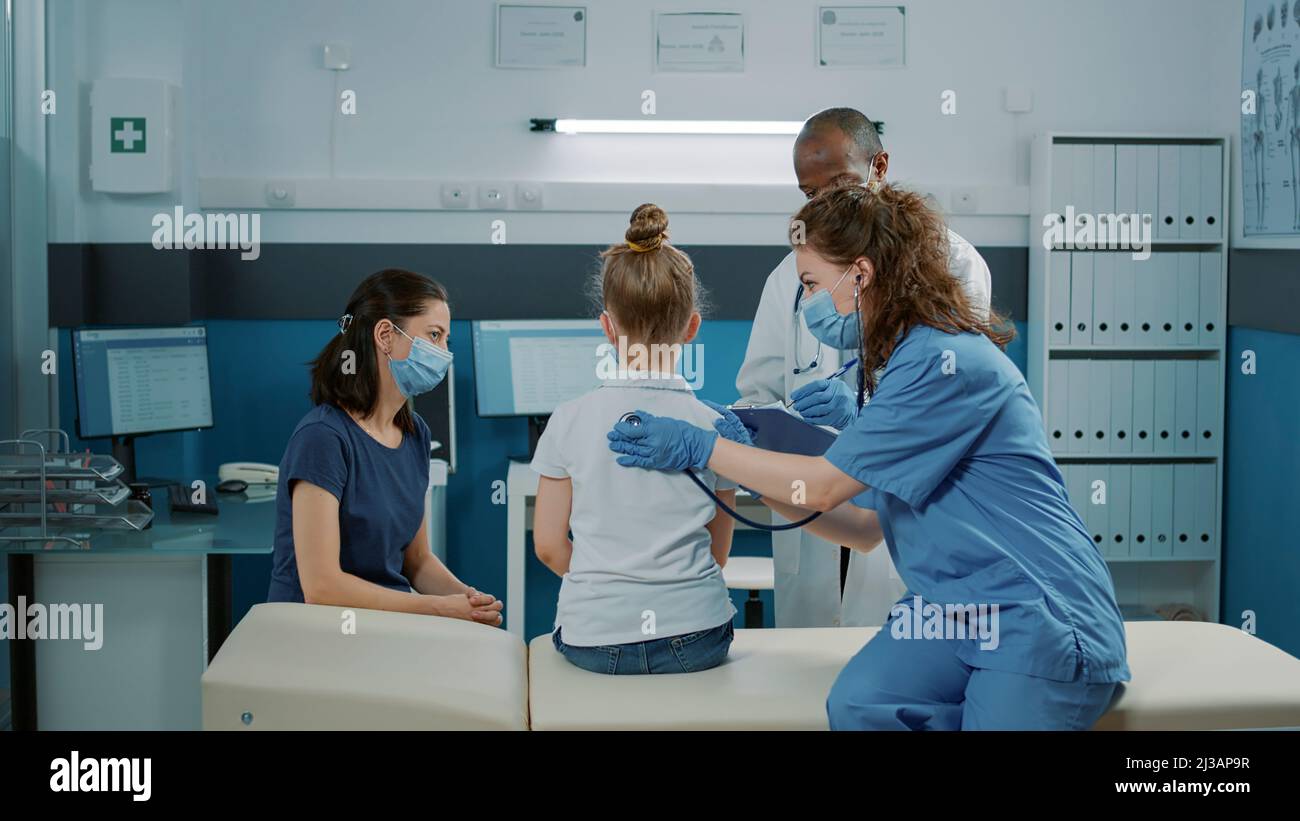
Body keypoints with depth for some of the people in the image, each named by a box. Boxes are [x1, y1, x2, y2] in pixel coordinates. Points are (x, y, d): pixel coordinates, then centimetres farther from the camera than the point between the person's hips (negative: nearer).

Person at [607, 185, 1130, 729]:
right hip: (955, 611, 7)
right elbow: (864, 528, 15)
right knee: (857, 704, -19)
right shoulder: (895, 363, 14)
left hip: (1041, 619, -7)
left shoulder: (948, 362, -16)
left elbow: (824, 485, -14)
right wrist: (754, 472, 8)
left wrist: (700, 448, -6)